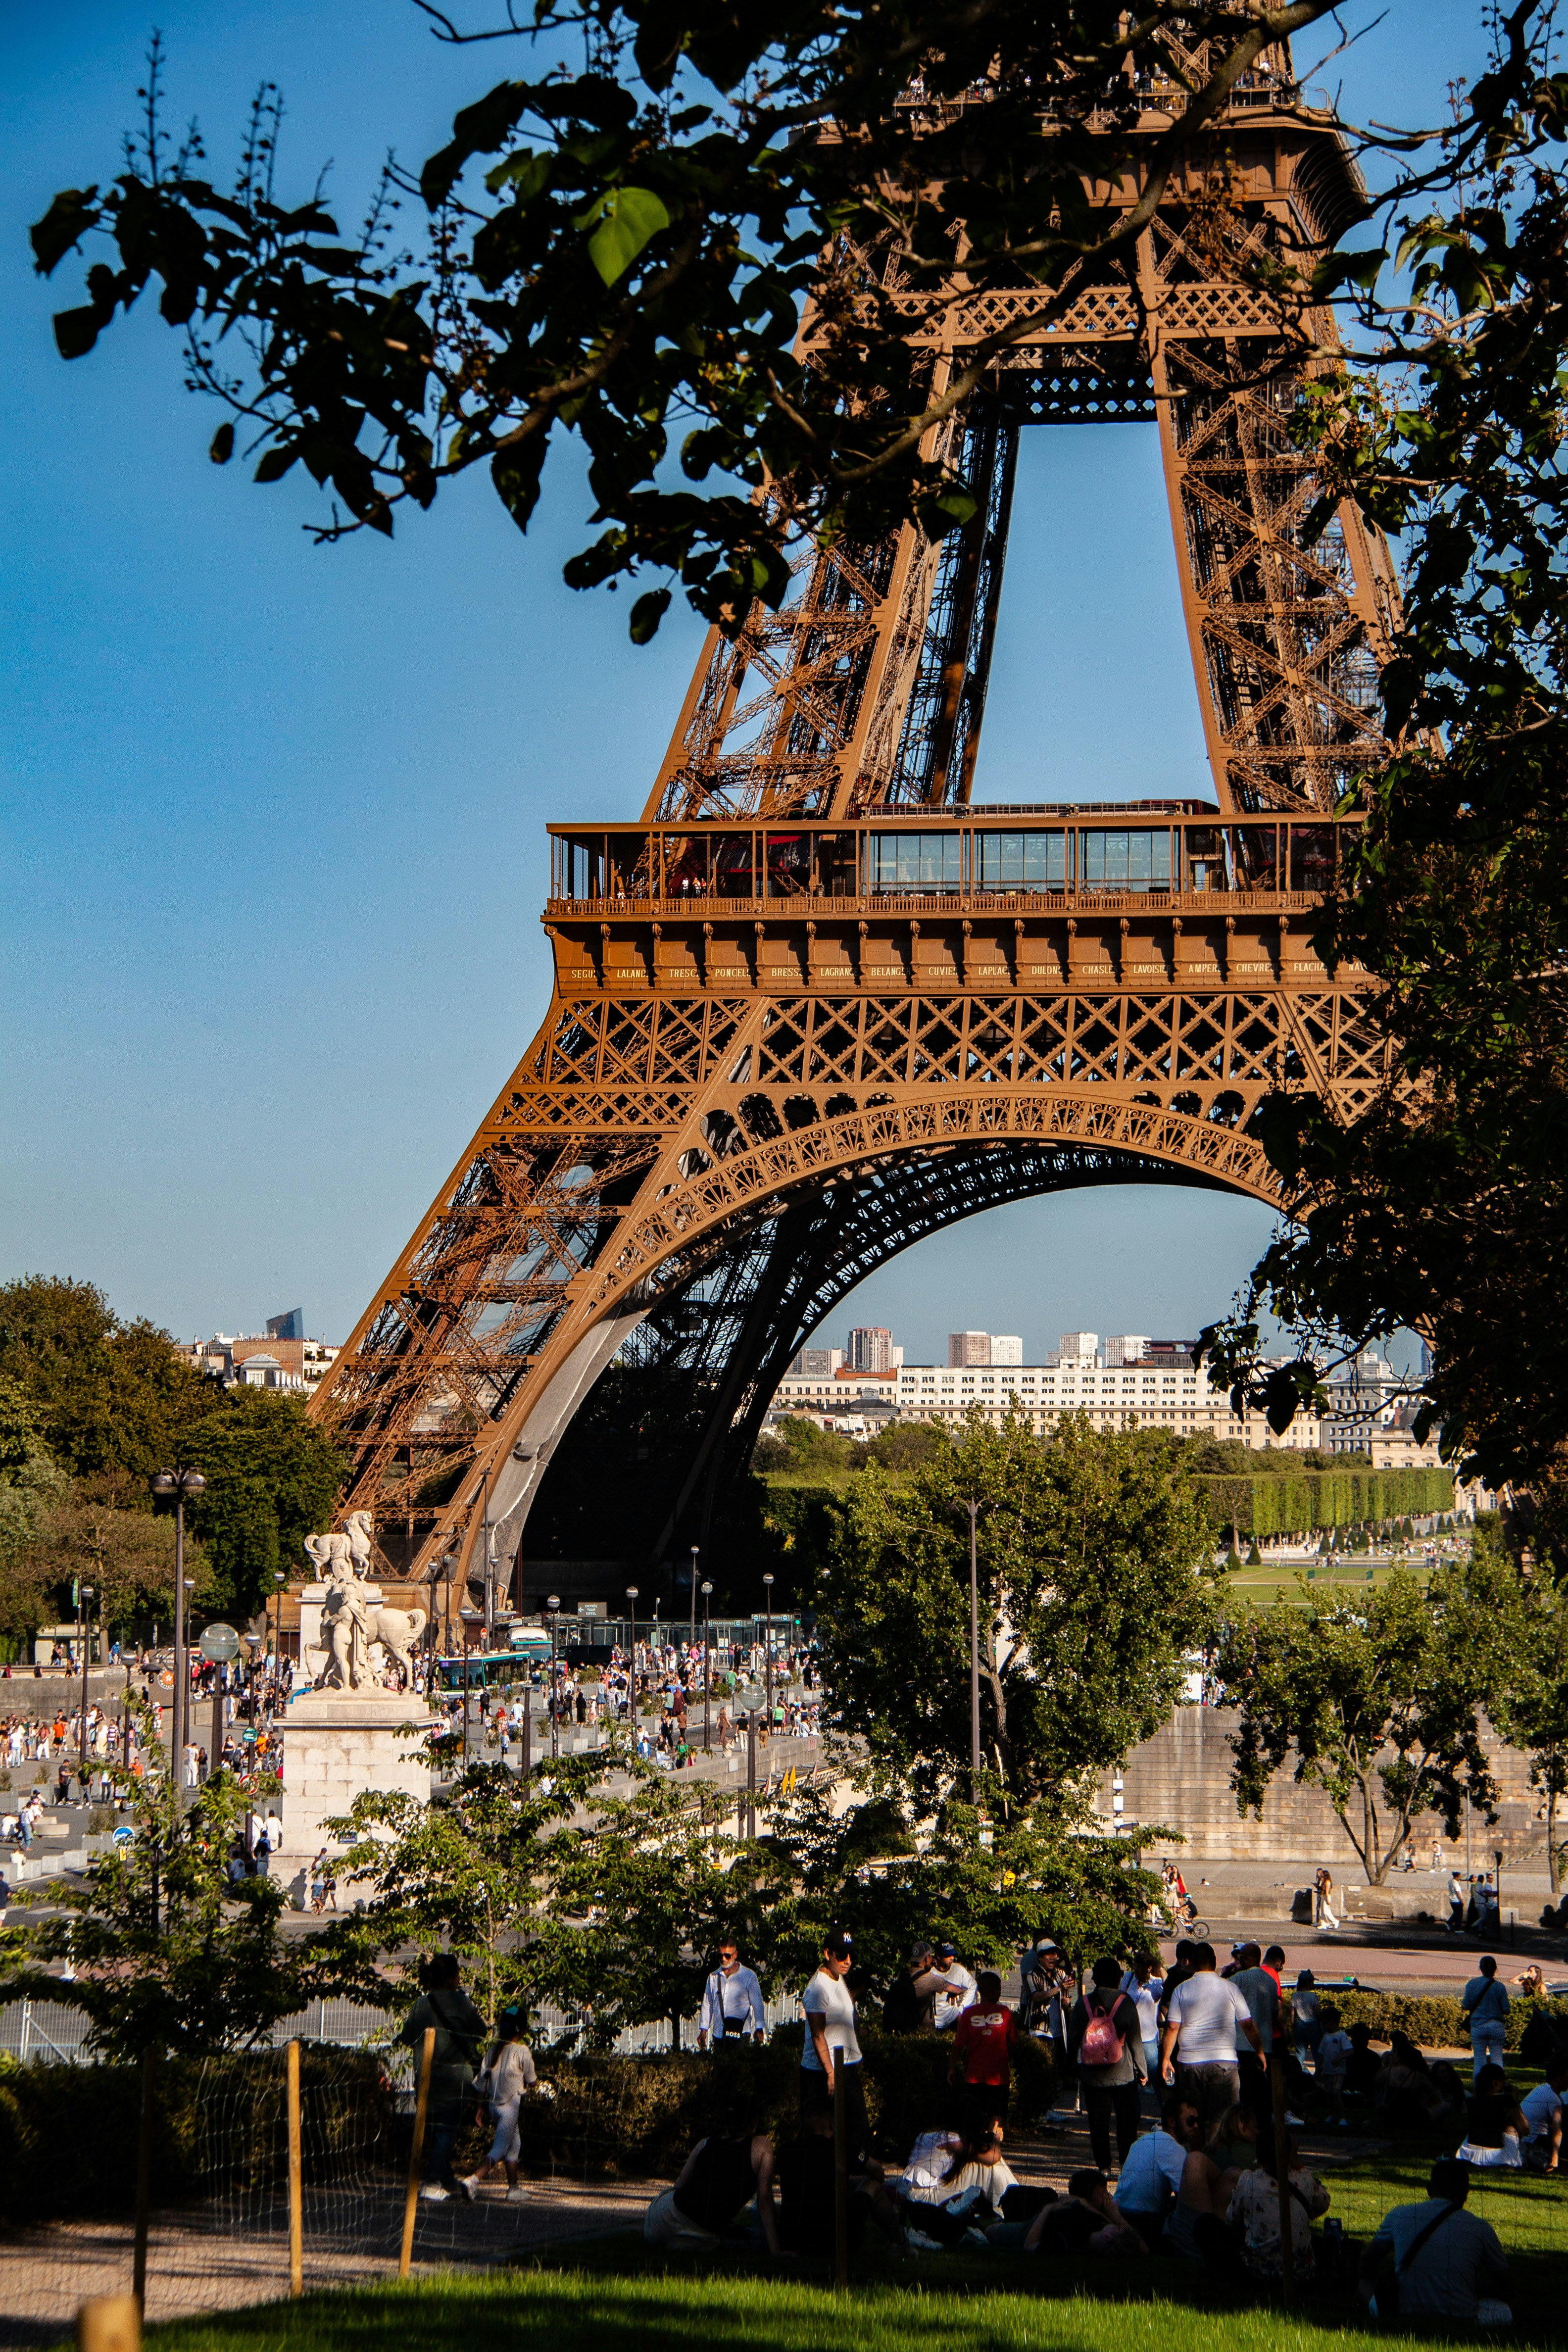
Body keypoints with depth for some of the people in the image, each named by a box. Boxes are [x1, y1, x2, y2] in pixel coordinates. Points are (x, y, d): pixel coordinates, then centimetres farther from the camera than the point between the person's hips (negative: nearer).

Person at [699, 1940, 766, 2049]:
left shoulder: (749, 1976, 2)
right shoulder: (713, 1978, 13)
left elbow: (757, 2003, 3)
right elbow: (707, 2005, 18)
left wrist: (759, 2029, -2)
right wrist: (703, 2030, 16)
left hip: (740, 2034, -4)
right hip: (718, 2035, 4)